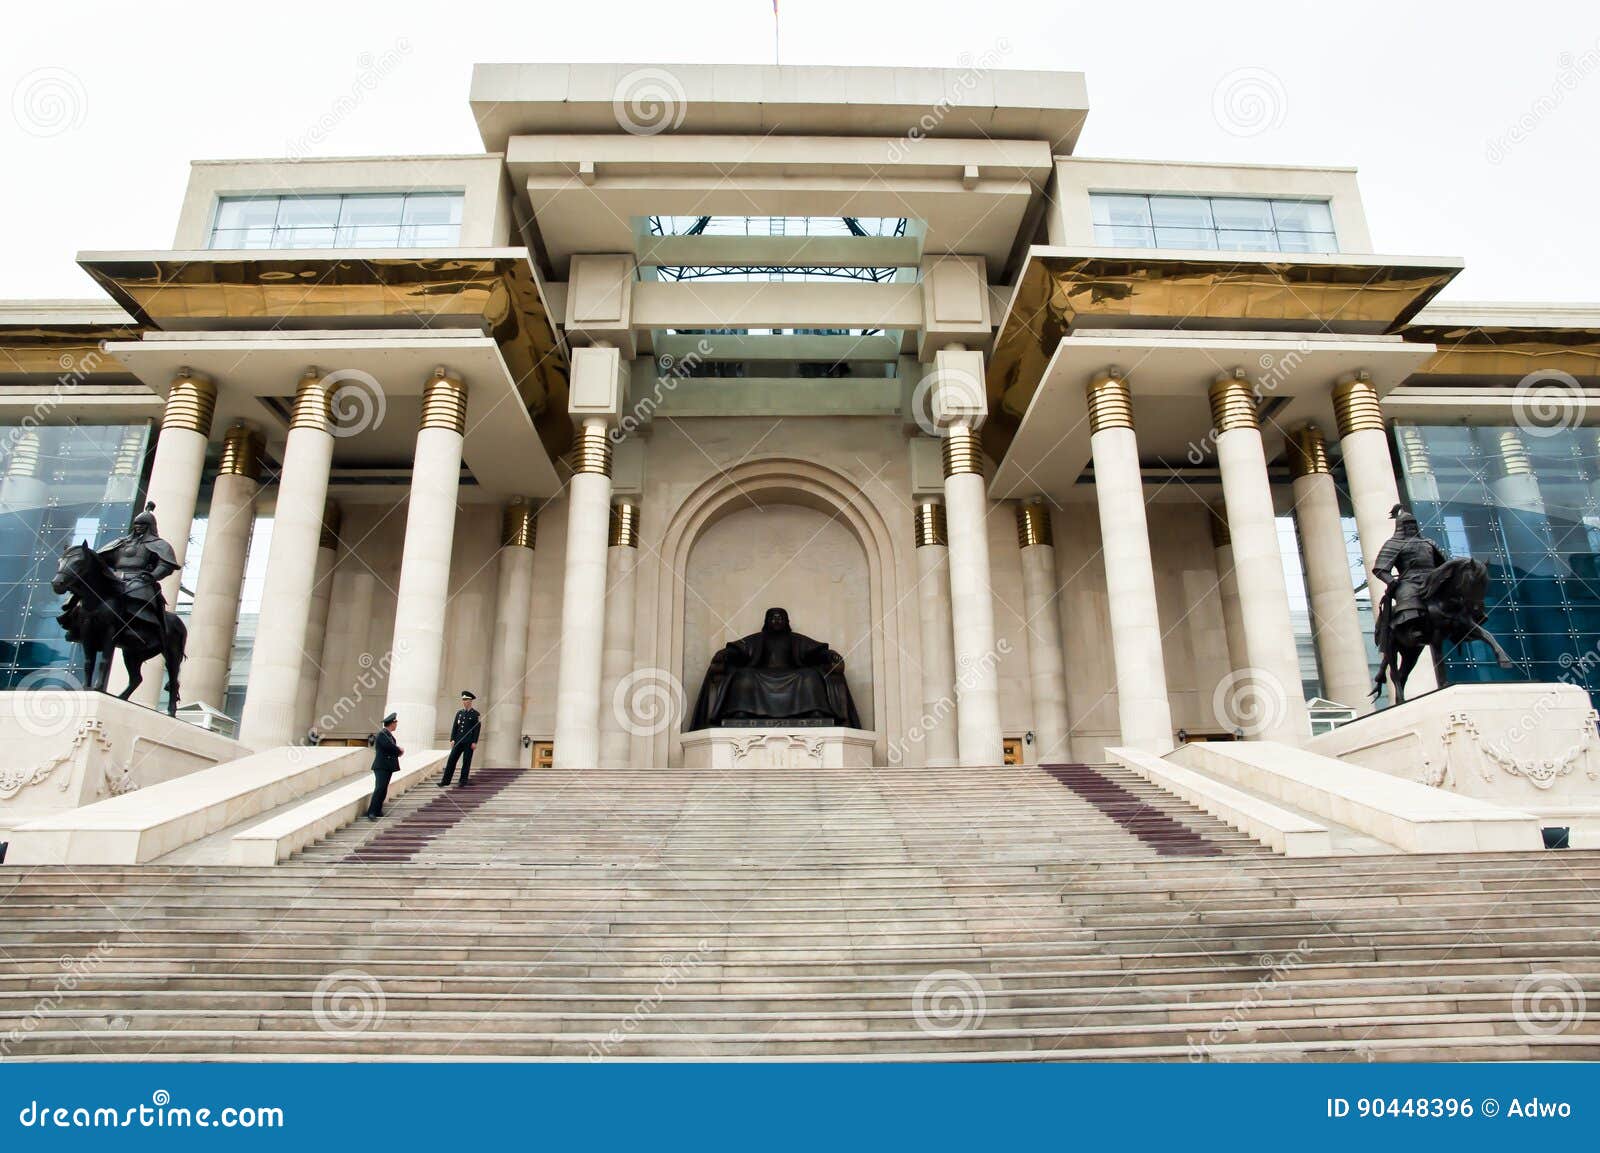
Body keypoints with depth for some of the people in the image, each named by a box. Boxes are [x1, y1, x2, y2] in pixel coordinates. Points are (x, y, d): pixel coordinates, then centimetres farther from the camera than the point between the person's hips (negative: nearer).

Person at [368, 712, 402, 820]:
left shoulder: (388, 734, 16)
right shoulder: (381, 734, -14)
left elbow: (393, 747, 18)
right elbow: (391, 747, -22)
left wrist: (398, 751, -3)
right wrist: (400, 751, -4)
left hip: (388, 766, 10)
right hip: (381, 766, -10)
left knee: (383, 790, 9)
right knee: (379, 788, -16)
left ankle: (378, 811, 13)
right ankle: (371, 812, -17)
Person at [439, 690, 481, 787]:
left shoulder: (476, 714, -2)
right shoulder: (459, 712, 12)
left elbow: (477, 729, -6)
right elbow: (455, 726, 11)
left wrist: (474, 742, -12)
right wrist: (452, 739, 2)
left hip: (469, 742, -4)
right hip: (459, 741, 4)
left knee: (466, 762, 0)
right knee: (451, 760, 1)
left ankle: (463, 783, 7)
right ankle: (445, 781, 6)